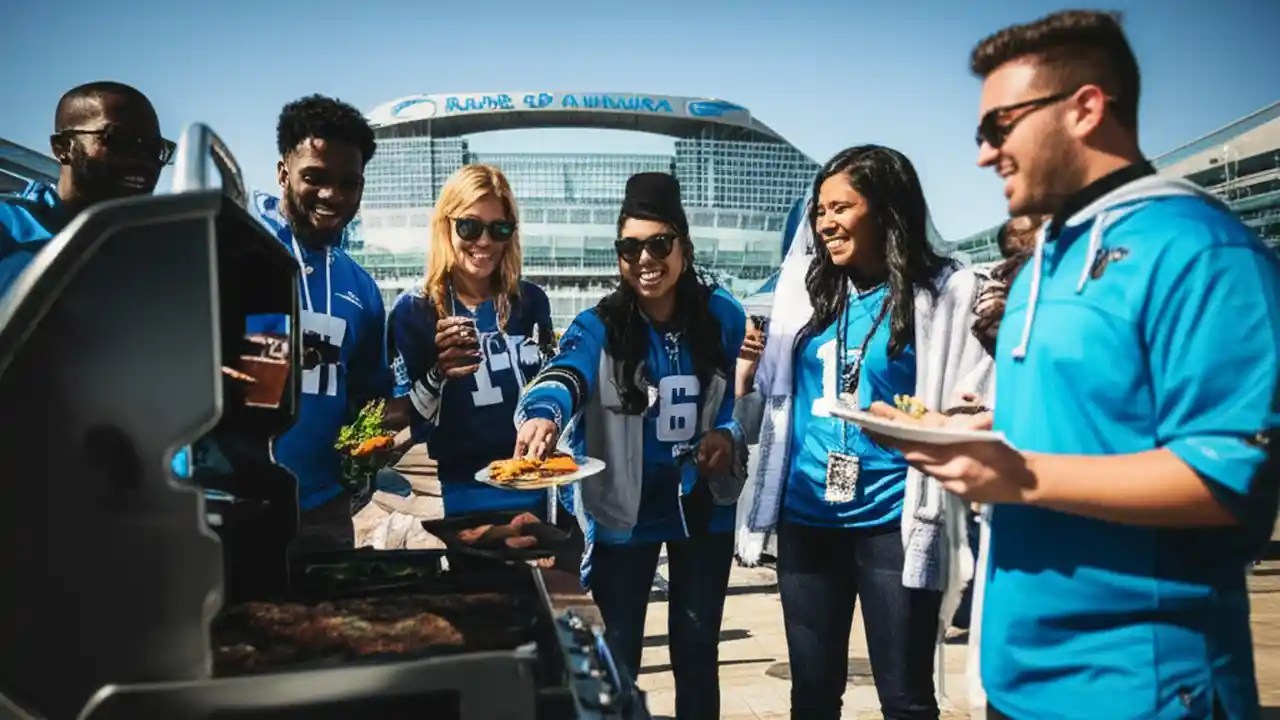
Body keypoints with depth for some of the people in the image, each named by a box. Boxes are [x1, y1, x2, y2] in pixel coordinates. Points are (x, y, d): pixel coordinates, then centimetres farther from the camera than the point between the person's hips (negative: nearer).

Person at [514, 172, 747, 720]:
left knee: (697, 651, 17)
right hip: (623, 513, -2)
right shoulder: (599, 326, -13)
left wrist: (729, 436, -15)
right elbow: (563, 376, -34)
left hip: (704, 508, 2)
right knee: (616, 657, 11)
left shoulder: (722, 318, -4)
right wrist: (542, 414, -57)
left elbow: (742, 401, 8)